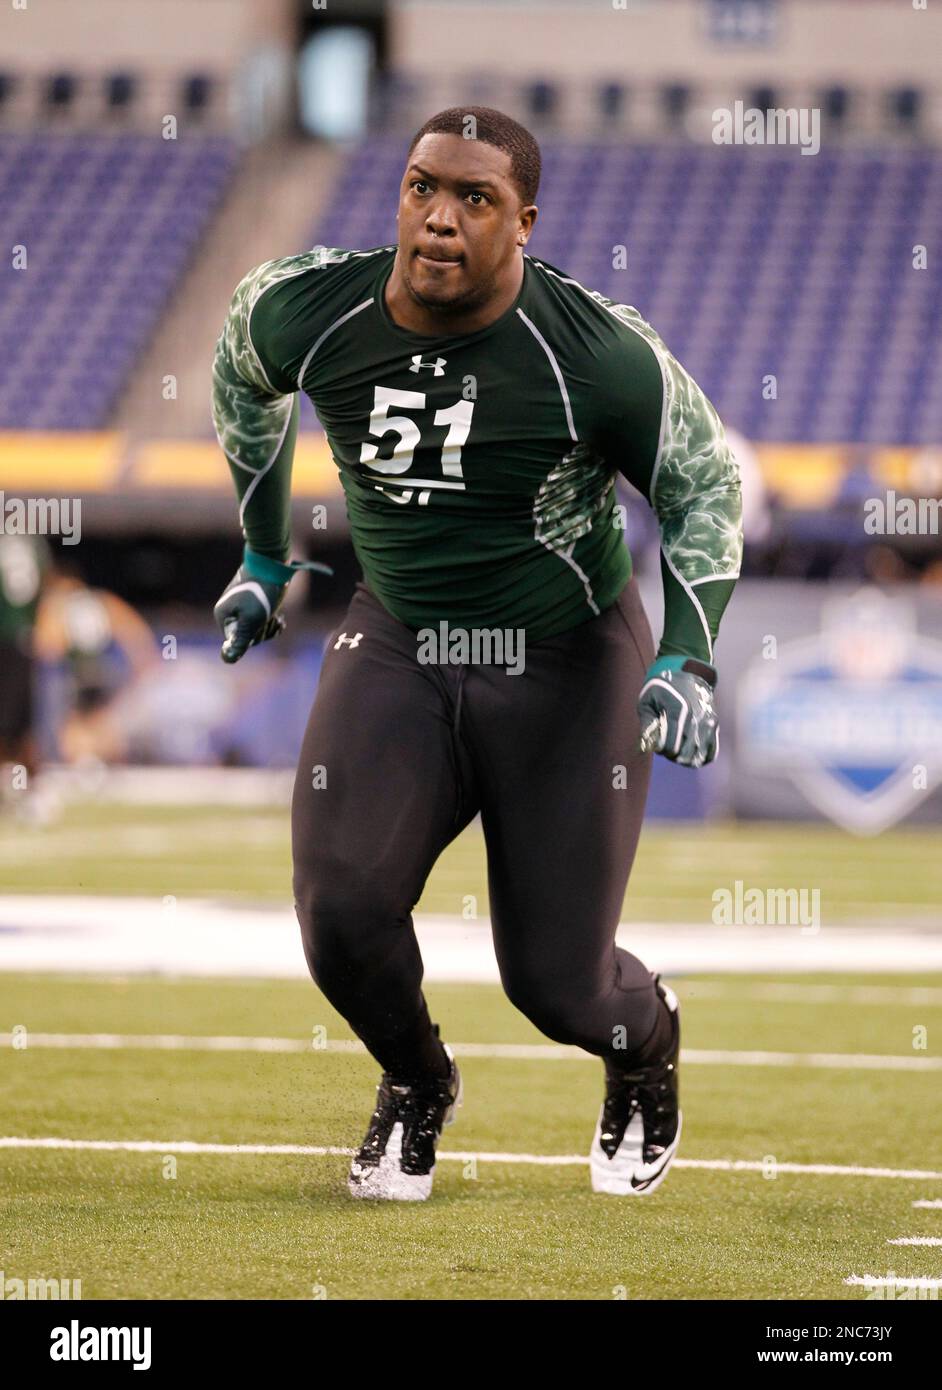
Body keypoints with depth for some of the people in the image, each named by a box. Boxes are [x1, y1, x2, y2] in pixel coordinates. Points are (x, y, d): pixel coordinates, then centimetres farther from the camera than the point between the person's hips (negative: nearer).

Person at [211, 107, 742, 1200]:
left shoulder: (598, 352, -21)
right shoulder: (305, 312, -13)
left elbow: (706, 484, -6)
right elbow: (244, 377, 13)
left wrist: (686, 662, -18)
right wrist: (263, 555, 19)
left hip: (565, 668, -2)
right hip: (397, 648, 2)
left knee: (555, 980, -2)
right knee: (343, 910, -18)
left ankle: (646, 1043, 39)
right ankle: (415, 1084, 17)